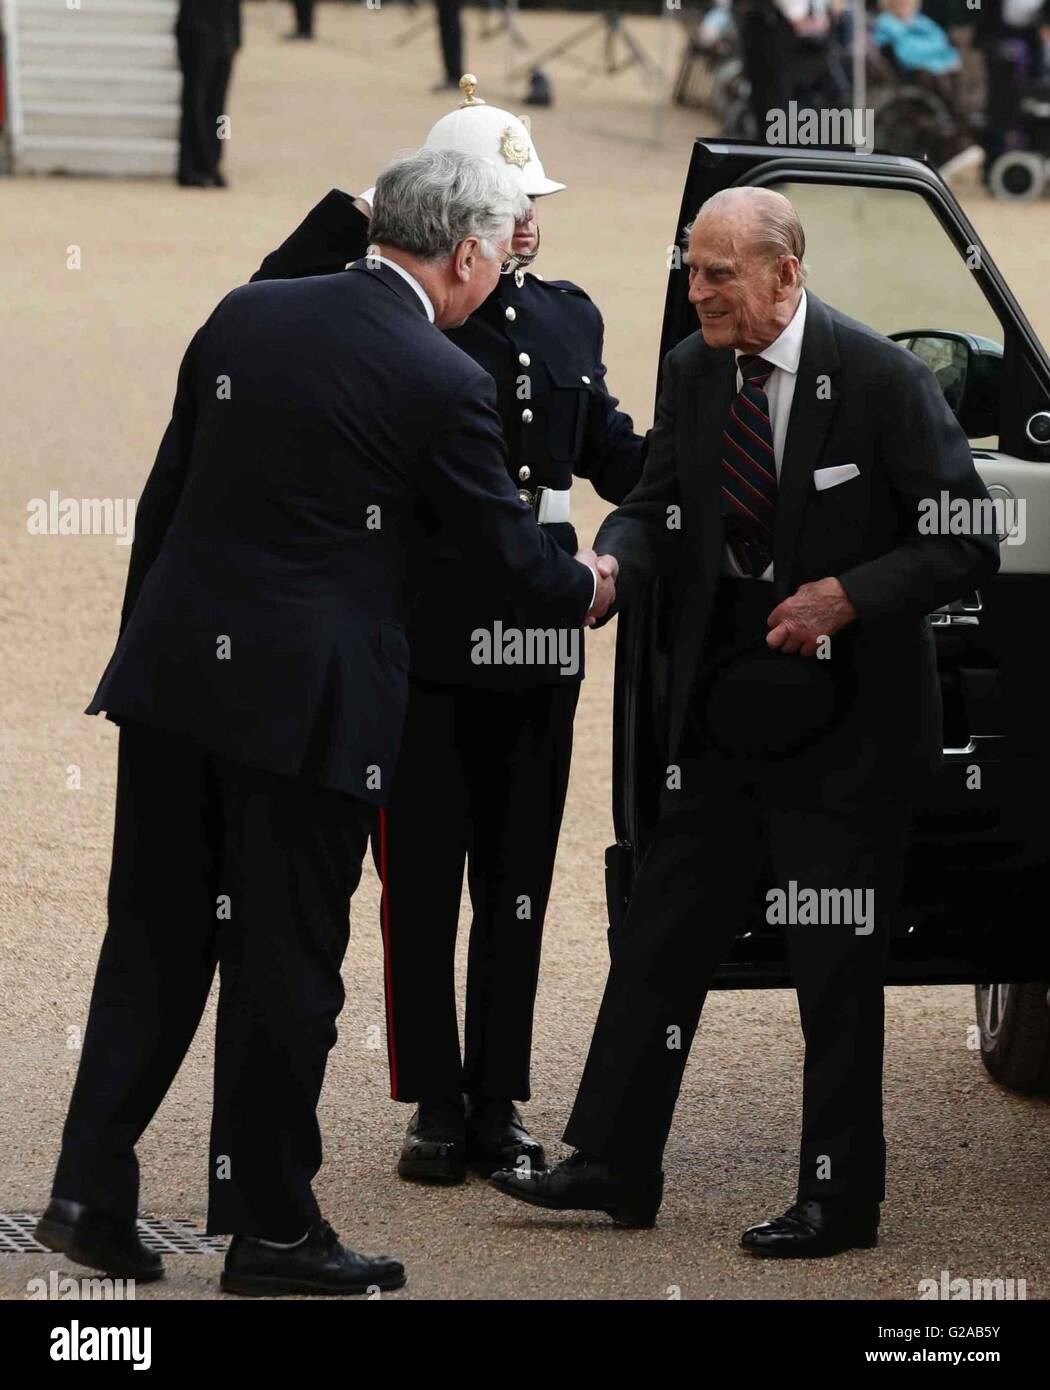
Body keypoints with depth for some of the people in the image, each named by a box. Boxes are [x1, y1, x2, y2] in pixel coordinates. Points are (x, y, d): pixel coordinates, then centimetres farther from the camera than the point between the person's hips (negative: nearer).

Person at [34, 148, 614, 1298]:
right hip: (306, 699, -6)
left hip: (175, 673, 6)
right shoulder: (441, 383, -10)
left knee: (155, 941, 13)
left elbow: (164, 498, 11)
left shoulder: (244, 317, 6)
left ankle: (91, 1193, 11)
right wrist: (589, 588, 22)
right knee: (286, 961, 5)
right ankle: (268, 1226, 13)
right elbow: (513, 557, 1)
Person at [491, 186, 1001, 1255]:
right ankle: (614, 1165, 18)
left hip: (846, 719, -6)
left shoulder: (882, 381, -14)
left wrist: (850, 597, -22)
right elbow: (660, 506, 6)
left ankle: (839, 1199, 12)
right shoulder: (694, 372, 3)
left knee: (836, 966, 1)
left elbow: (967, 543, -12)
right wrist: (613, 566, -16)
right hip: (724, 705, 6)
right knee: (661, 936, 9)